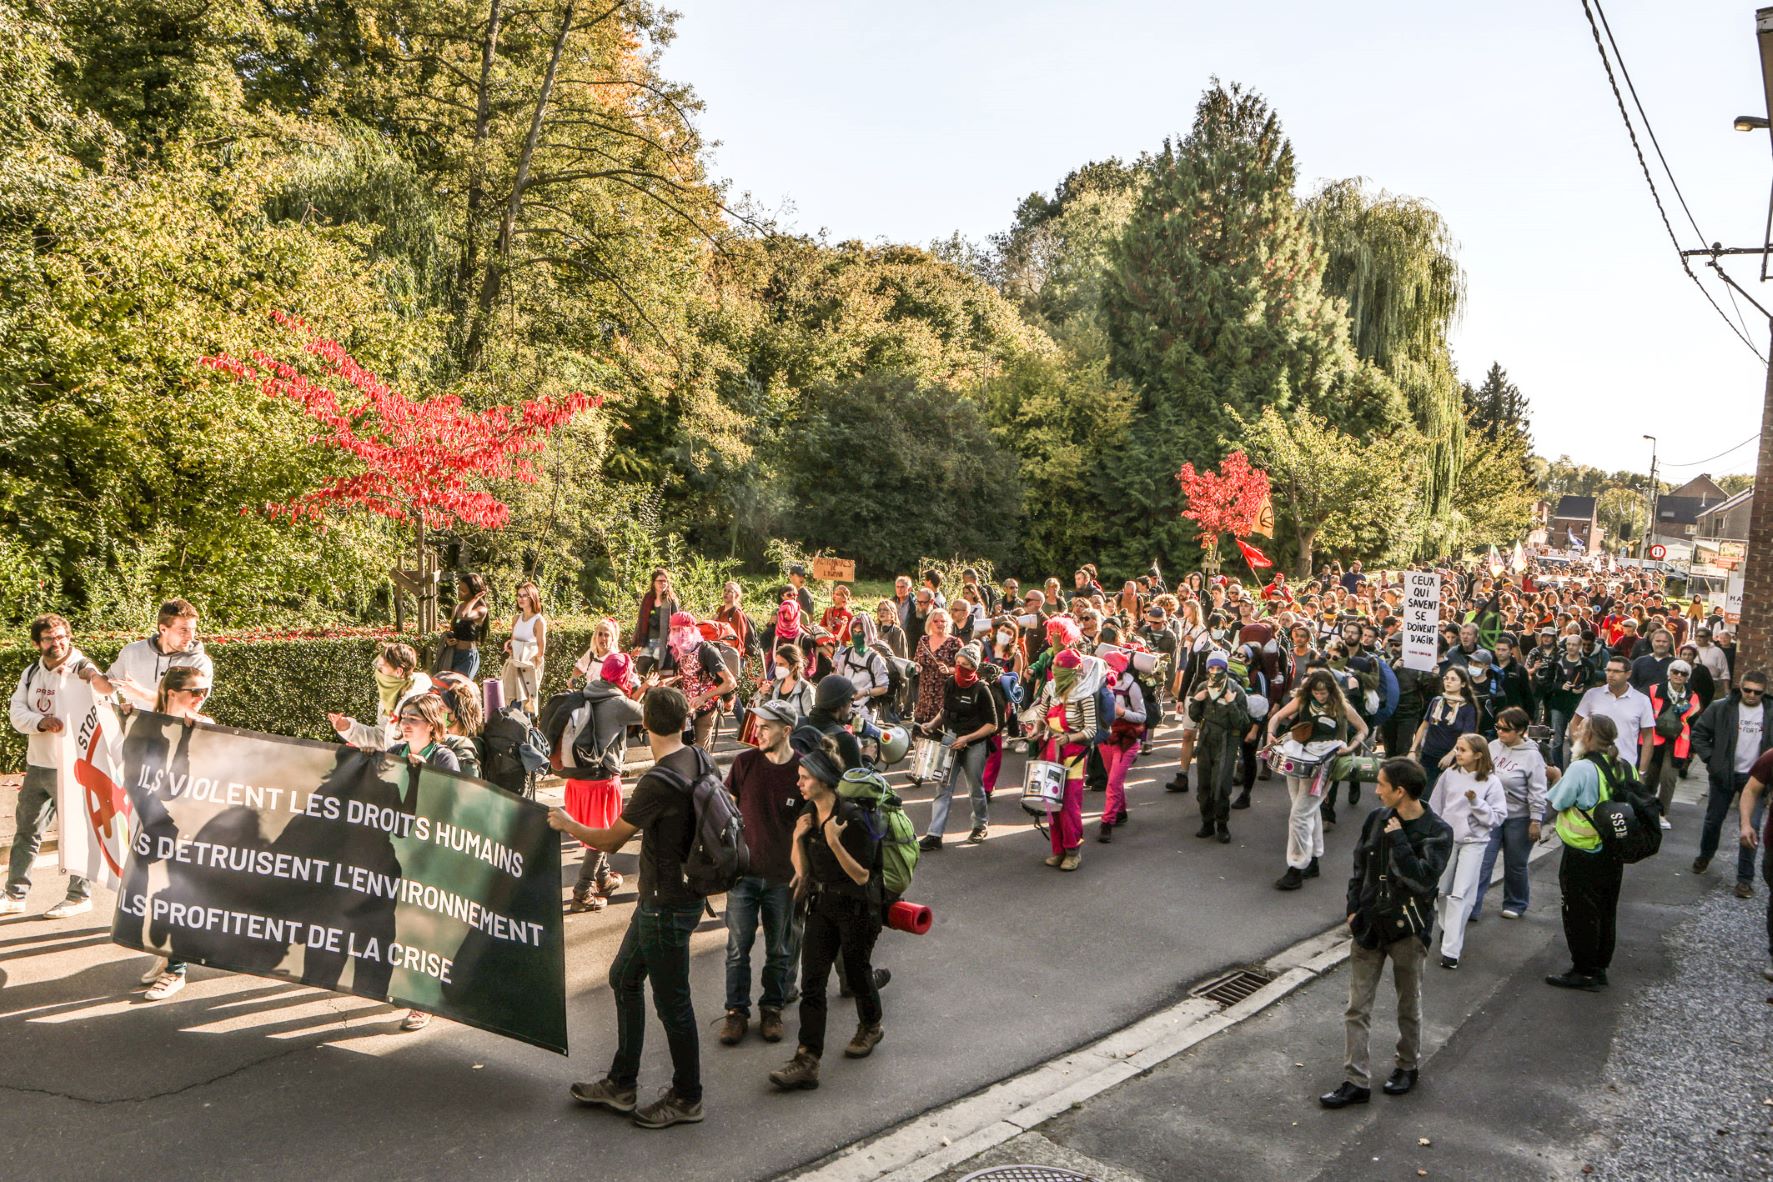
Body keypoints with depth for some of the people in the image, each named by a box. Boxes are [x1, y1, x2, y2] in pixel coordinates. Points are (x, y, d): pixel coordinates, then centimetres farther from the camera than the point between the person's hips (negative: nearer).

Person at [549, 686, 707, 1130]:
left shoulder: (658, 782, -26)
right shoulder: (699, 761, -1)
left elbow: (609, 841, -17)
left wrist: (566, 824, 1)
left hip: (667, 905, -10)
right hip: (673, 894, 10)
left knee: (671, 999, 4)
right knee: (624, 977, 19)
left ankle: (686, 1098, 20)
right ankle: (621, 1084, 30)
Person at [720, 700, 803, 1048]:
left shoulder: (804, 770, -9)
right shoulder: (744, 762, -6)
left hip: (782, 875, 0)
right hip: (744, 871, 1)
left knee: (779, 949, 12)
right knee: (738, 947, 5)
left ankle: (772, 1007, 29)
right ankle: (737, 1010, 20)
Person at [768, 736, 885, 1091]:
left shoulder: (851, 817, -21)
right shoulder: (808, 813, 0)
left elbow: (862, 876, -21)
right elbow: (804, 870, 6)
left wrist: (834, 842, -31)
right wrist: (798, 838, -11)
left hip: (856, 908, -6)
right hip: (822, 903, 6)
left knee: (857, 972, 14)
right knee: (811, 981, -2)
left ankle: (870, 1027, 42)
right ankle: (806, 1061, -2)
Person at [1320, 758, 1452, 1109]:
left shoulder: (1437, 832, -16)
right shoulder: (1377, 818, -2)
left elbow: (1423, 879, -28)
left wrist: (1397, 840, -25)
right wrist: (1353, 908, 4)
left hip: (1408, 929, -4)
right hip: (1369, 925, 4)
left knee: (1409, 1005, 16)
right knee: (1357, 1008, 5)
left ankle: (1408, 1066, 38)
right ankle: (1356, 1081, 12)